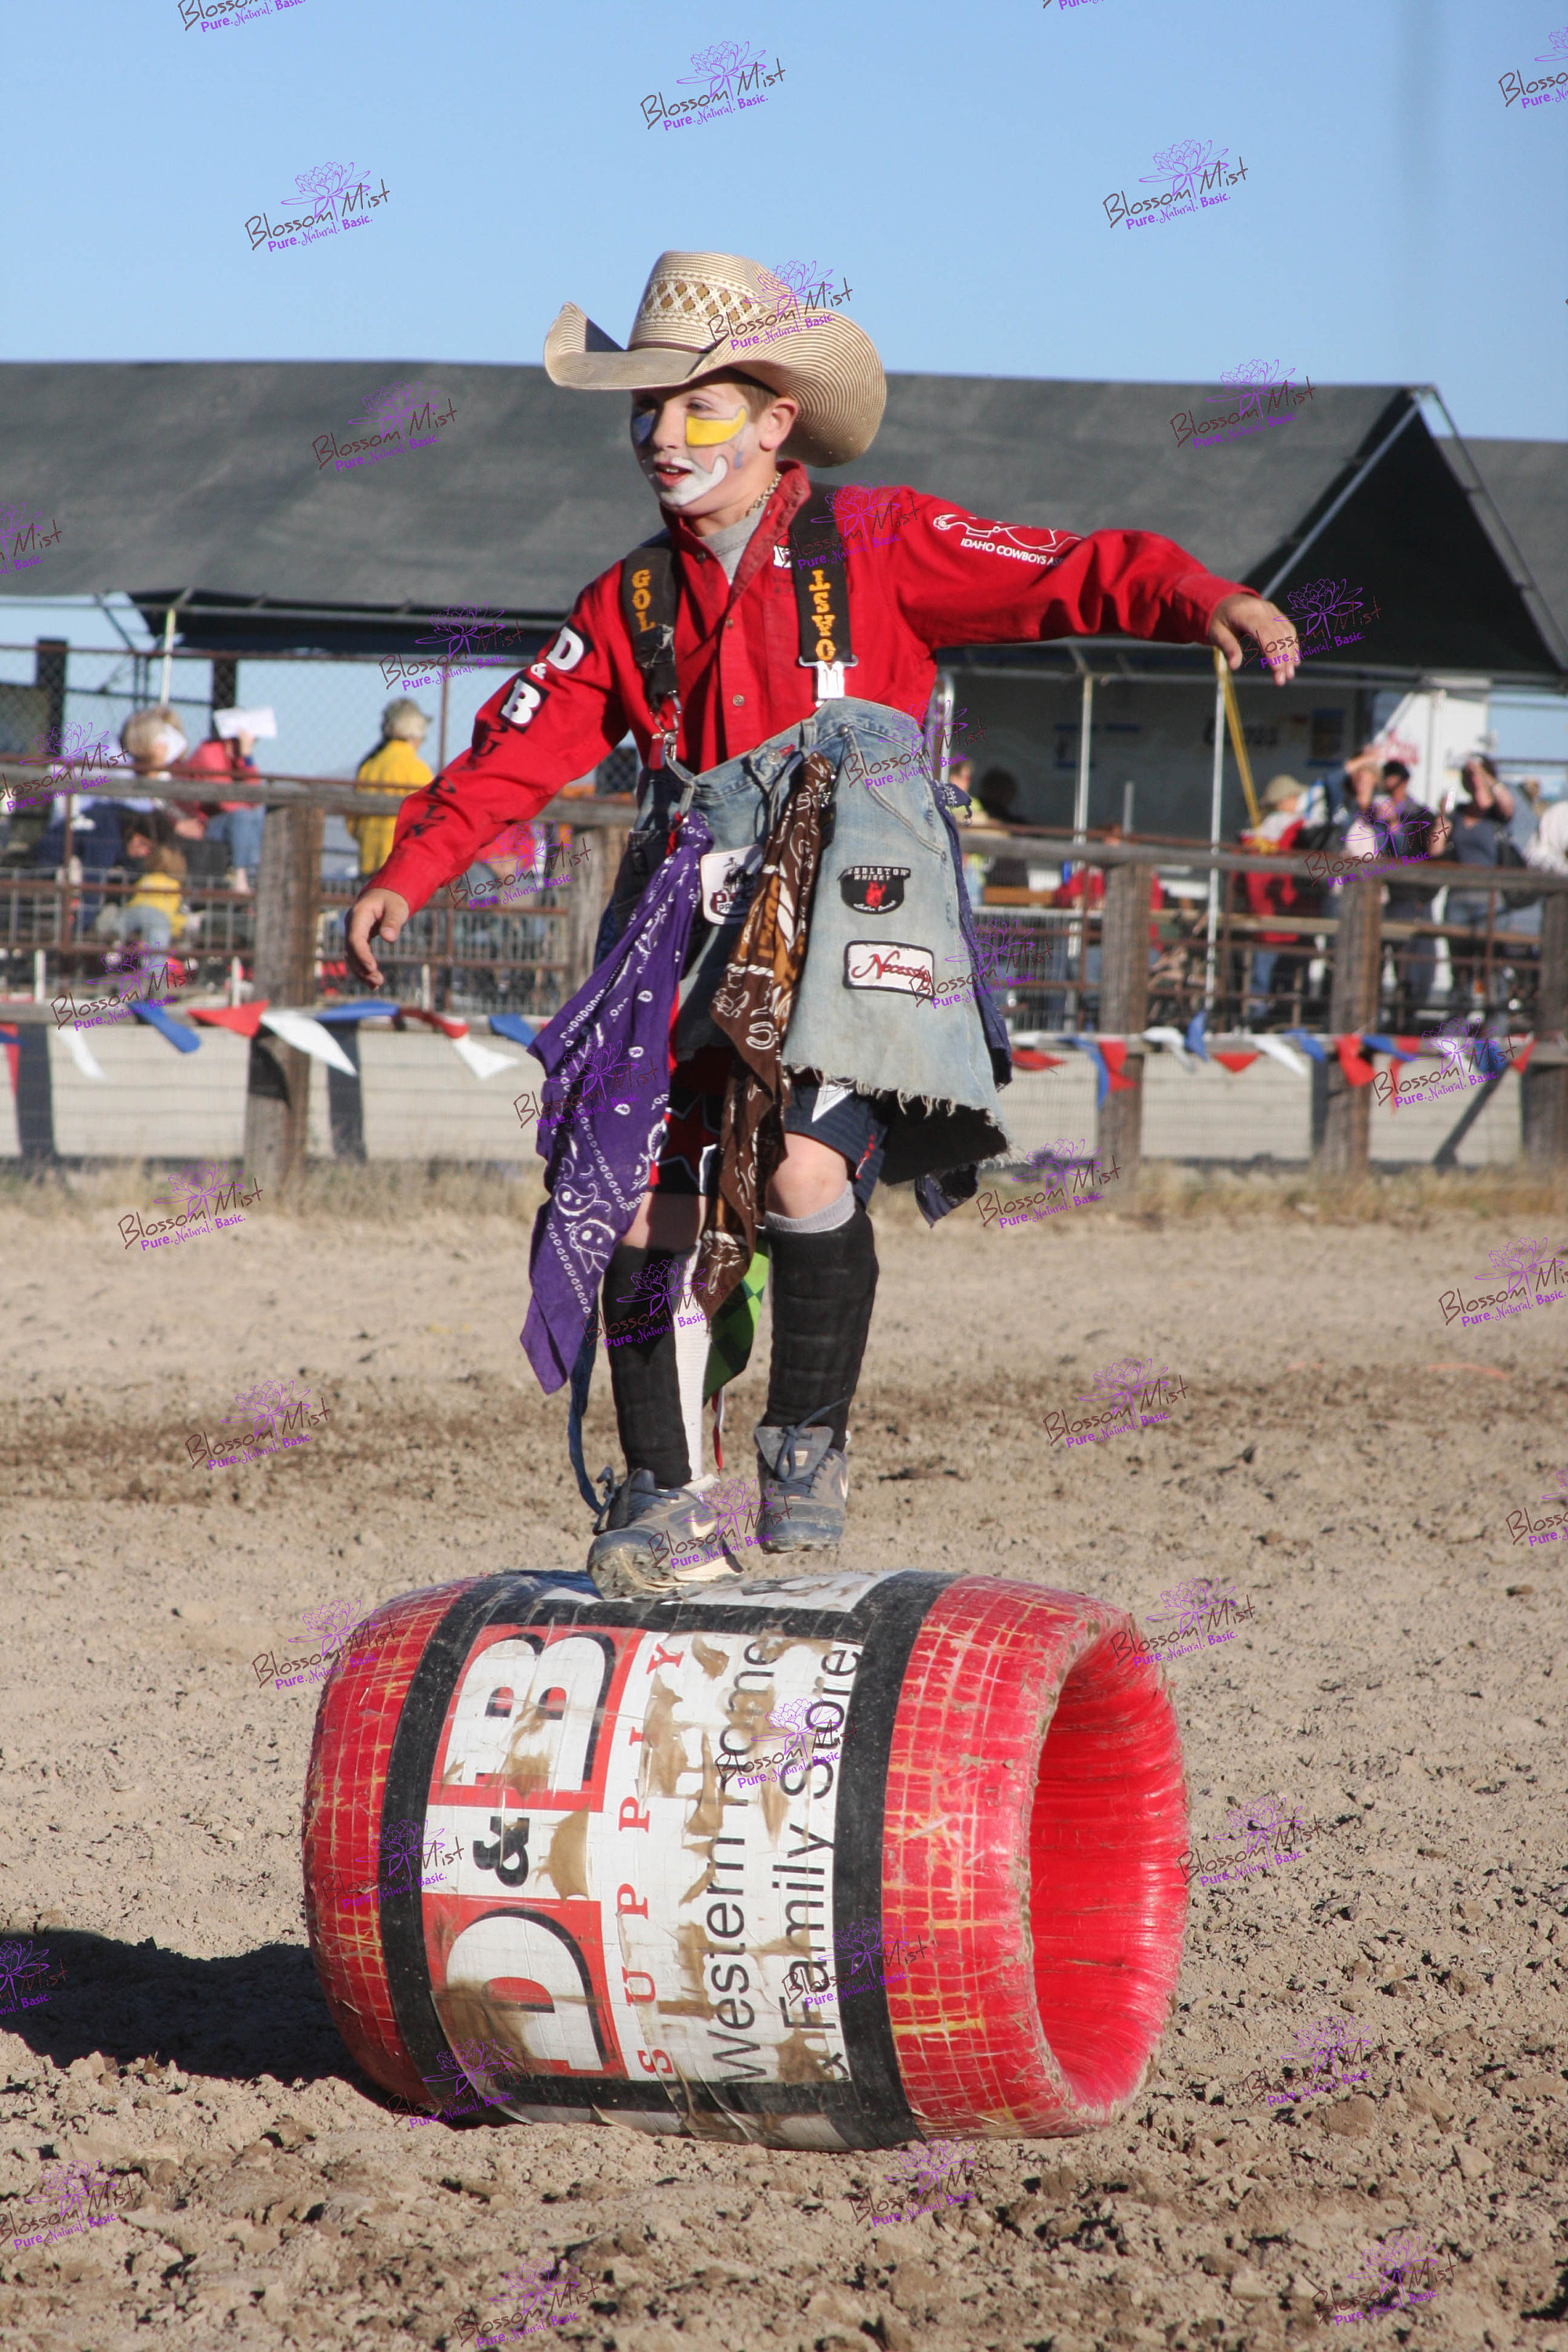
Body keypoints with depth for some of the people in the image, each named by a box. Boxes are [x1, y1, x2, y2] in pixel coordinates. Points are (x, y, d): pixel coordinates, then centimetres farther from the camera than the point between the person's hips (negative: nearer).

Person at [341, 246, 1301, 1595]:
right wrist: (410, 873, 8)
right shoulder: (634, 602, 18)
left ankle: (809, 1447, 2)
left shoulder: (879, 551, 5)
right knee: (641, 1198, -3)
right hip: (696, 914, 5)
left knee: (803, 1168, -21)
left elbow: (1071, 576, -1)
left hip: (848, 892, -5)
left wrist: (1206, 602, -18)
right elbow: (523, 745, 18)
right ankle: (663, 1488, 13)